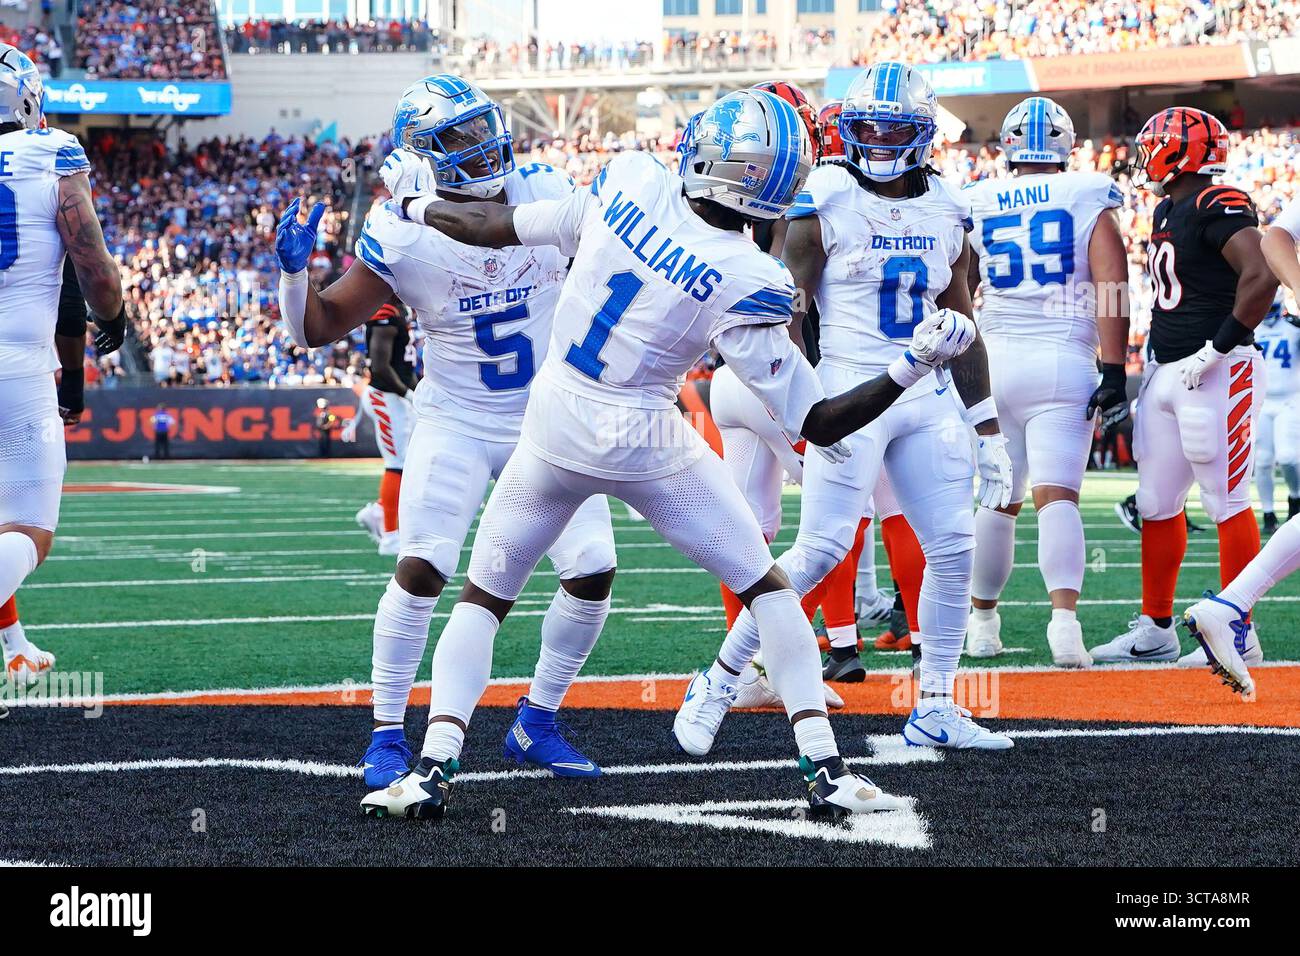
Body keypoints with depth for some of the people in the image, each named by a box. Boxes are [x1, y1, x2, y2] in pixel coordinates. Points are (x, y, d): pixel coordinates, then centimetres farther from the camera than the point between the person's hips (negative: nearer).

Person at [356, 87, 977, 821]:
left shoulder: (631, 182, -12)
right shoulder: (744, 283, -21)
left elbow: (505, 230, 3)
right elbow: (818, 424, -17)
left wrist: (418, 204, 21)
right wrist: (914, 368, -14)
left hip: (556, 429, 3)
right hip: (647, 444, -3)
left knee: (484, 596, 17)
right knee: (766, 587, 14)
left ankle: (436, 767, 3)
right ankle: (826, 771, 8)